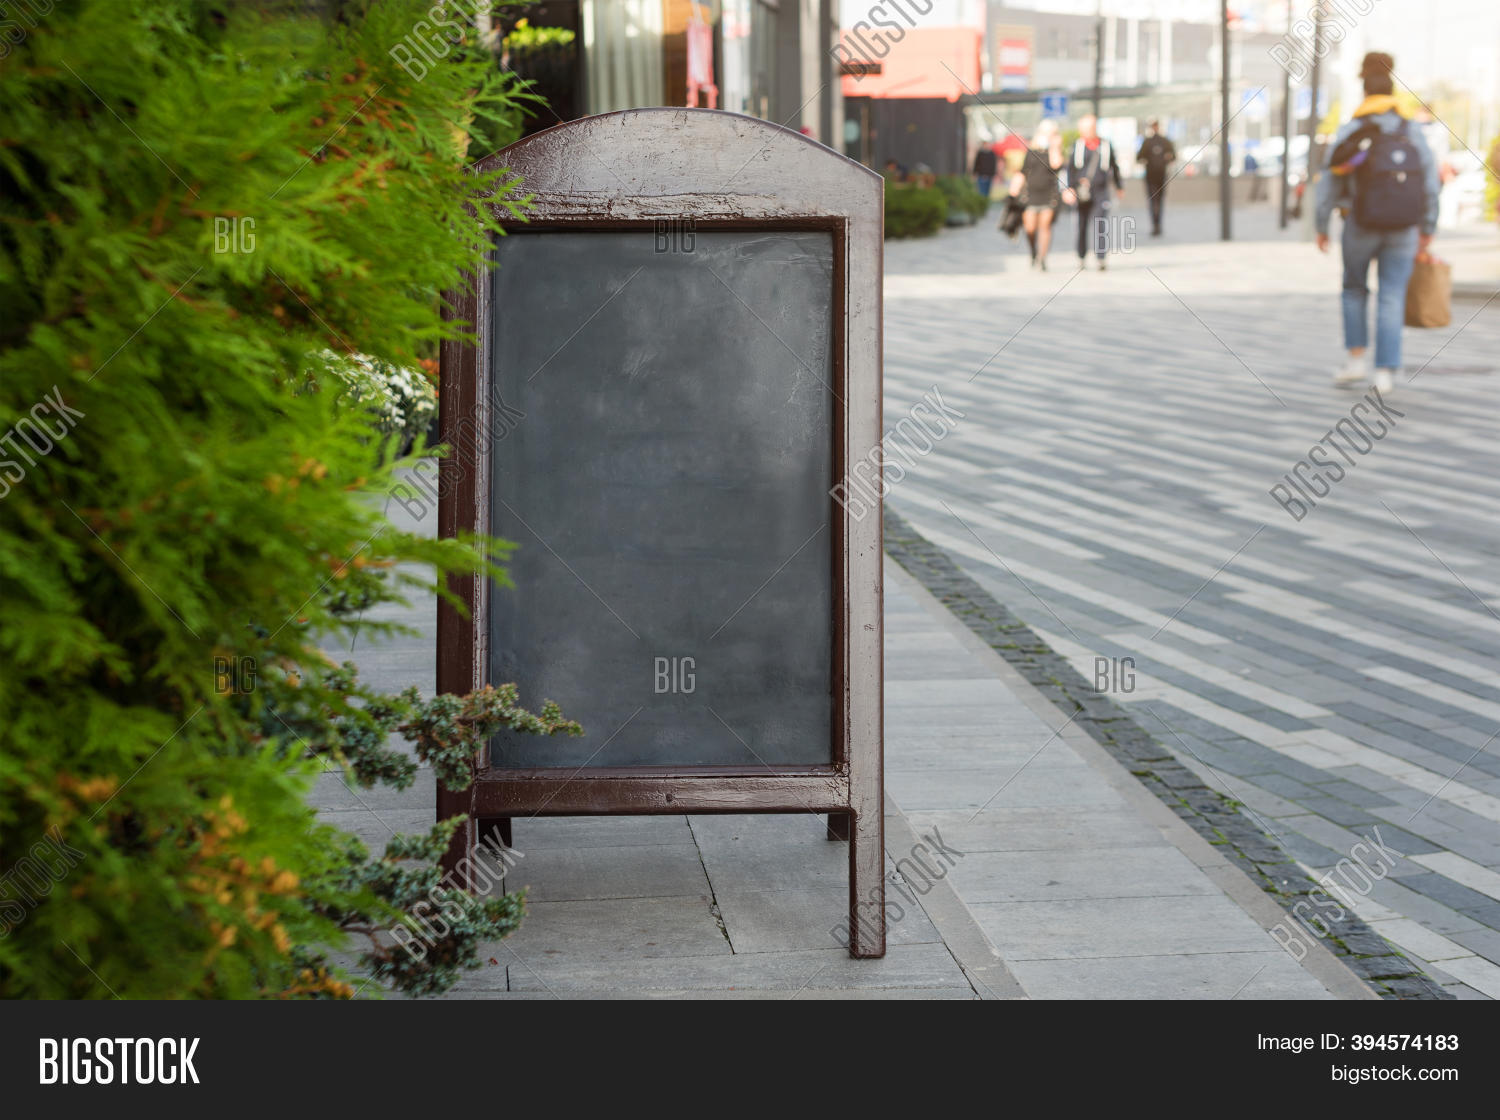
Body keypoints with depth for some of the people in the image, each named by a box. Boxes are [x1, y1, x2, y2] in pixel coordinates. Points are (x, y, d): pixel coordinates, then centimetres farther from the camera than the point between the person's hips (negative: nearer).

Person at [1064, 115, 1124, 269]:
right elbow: (1071, 168, 9)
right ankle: (1081, 257, 24)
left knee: (1100, 226, -14)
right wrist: (1069, 187, -1)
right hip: (1083, 193, 2)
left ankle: (1101, 259, -15)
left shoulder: (1106, 146, 3)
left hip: (1101, 193, -2)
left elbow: (1114, 167, 15)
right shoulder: (1078, 146, 4)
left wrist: (1119, 187, 22)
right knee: (1082, 226, 8)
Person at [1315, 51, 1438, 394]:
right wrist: (1428, 229, 11)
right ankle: (1386, 372, -3)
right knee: (1392, 299, 3)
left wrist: (1322, 226, 3)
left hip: (1362, 225, -1)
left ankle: (1357, 357, 11)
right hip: (1403, 228, 1)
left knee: (1355, 289, 19)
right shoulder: (1412, 132, 3)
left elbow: (1329, 181, -5)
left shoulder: (1351, 131, -3)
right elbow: (1430, 183, 3)